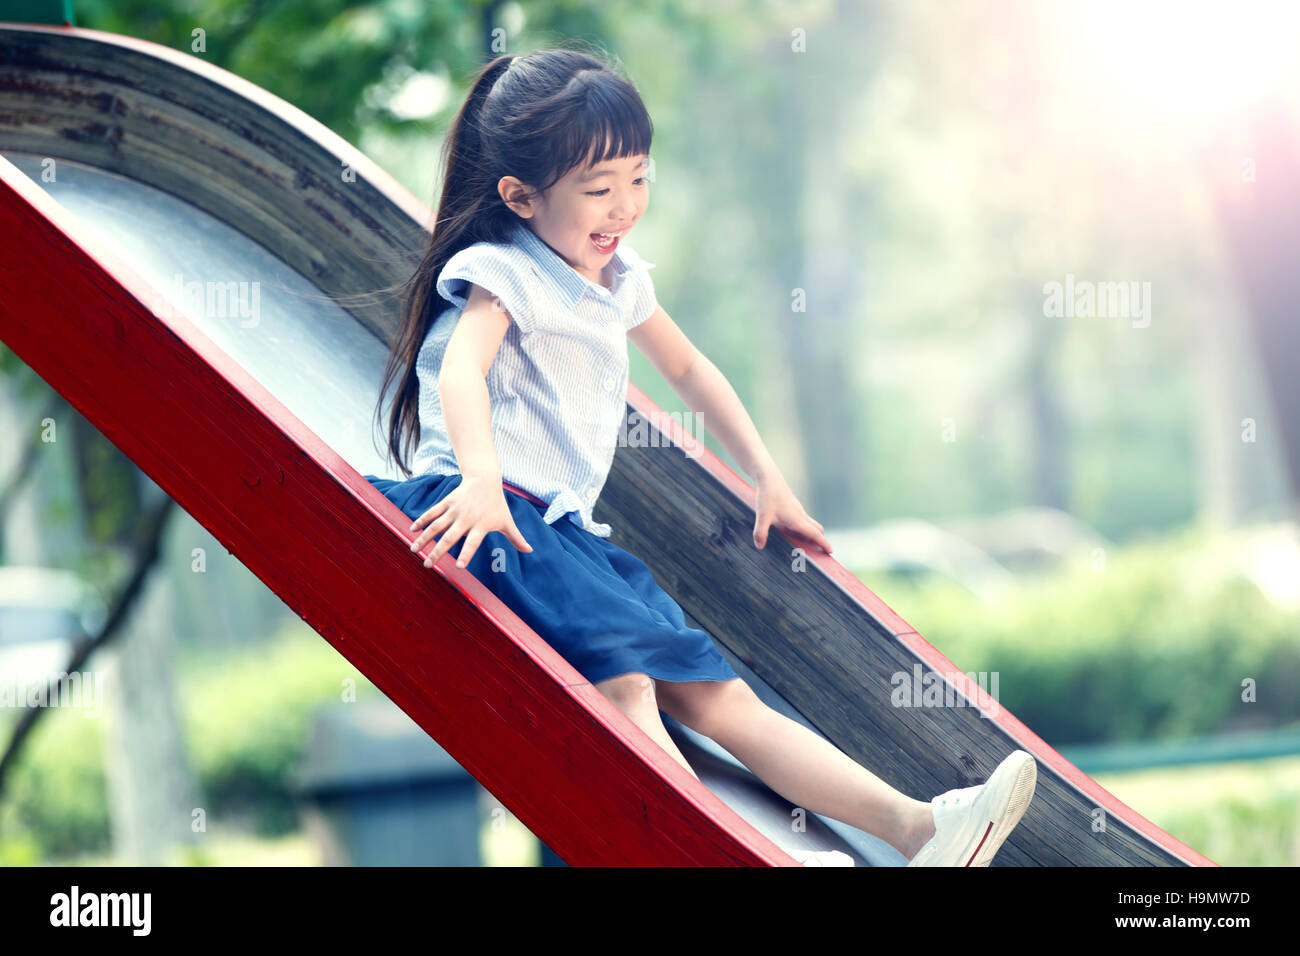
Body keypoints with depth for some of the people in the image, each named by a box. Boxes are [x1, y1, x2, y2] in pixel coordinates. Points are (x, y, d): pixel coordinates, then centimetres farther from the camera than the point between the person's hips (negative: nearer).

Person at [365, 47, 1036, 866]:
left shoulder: (618, 279, 22)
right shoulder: (505, 274, -3)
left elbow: (688, 367, 38)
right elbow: (461, 371, -23)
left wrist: (768, 479, 36)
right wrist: (481, 477, -42)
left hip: (570, 530, 8)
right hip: (493, 518, -7)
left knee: (718, 695, -9)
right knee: (623, 679, -32)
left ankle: (914, 827, -24)